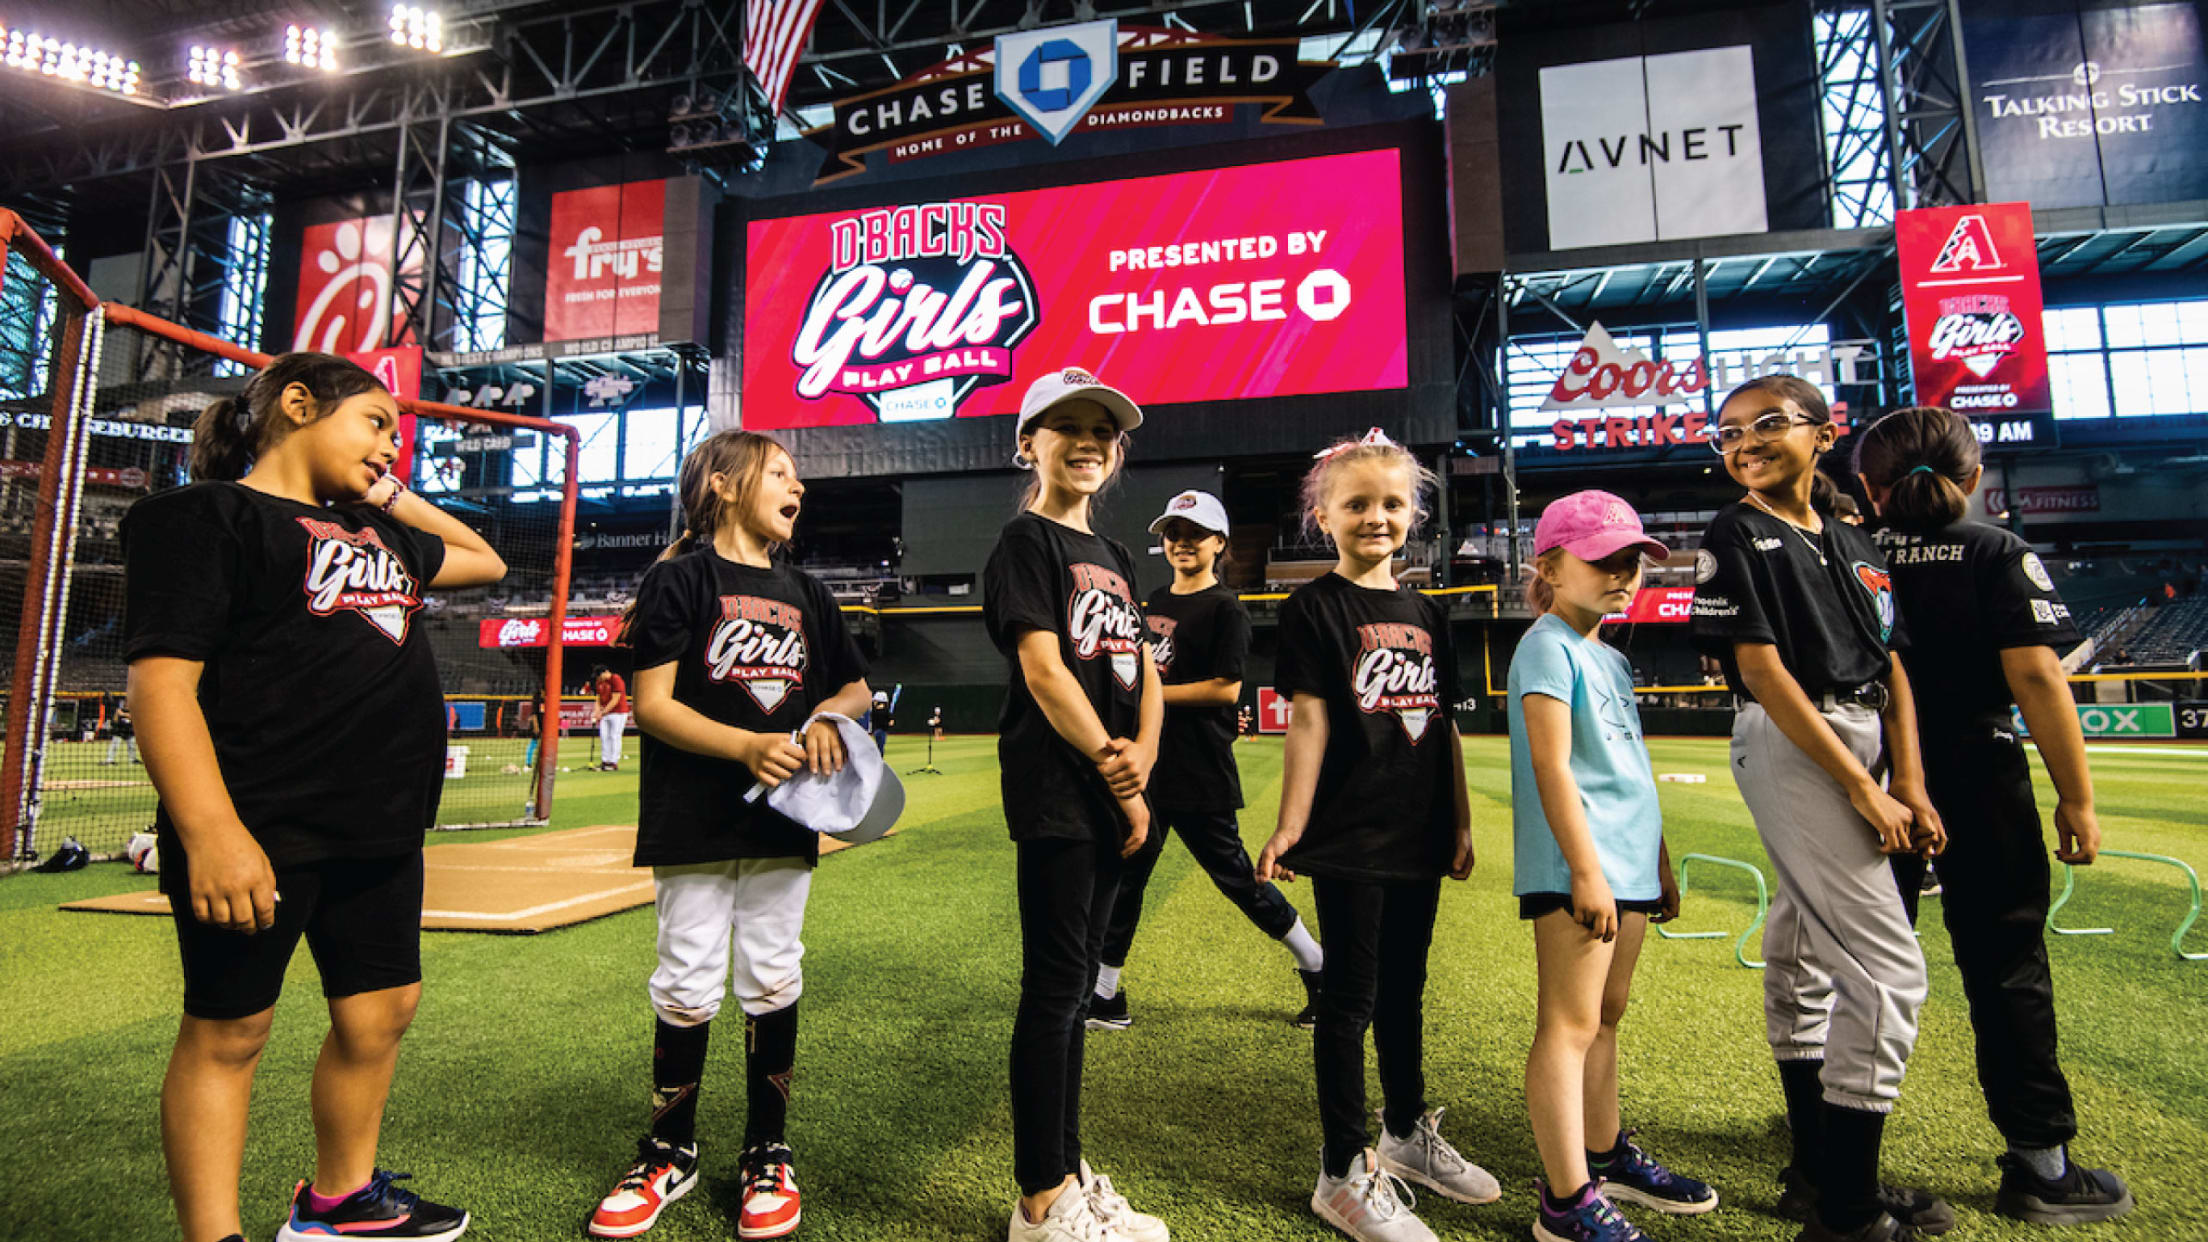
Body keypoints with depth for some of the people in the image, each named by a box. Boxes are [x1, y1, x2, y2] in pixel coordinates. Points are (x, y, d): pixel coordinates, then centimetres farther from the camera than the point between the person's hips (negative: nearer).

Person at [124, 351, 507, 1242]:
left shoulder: (373, 531, 18)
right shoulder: (204, 514, -5)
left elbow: (485, 561, 34)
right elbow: (162, 678, -15)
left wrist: (395, 497, 20)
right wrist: (210, 831, -24)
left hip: (379, 831, 8)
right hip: (261, 833, -8)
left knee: (382, 1011, 15)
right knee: (227, 1031, 5)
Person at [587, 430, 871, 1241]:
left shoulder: (805, 593, 11)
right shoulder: (681, 578, -4)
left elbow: (854, 686, 18)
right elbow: (652, 704, -10)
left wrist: (827, 715, -5)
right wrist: (746, 746, -23)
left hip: (782, 819, 4)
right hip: (693, 822, -4)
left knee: (773, 982, 10)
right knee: (687, 987, 7)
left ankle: (767, 1154, 26)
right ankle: (671, 1152, 29)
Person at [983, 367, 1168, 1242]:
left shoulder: (1113, 557, 18)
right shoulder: (1025, 541, -4)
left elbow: (1146, 673, 13)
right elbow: (1044, 670, -14)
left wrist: (1141, 760, -5)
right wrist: (1115, 773, -11)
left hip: (1111, 796, 8)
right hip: (1054, 792, -7)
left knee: (1074, 984, 14)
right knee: (1055, 987, -1)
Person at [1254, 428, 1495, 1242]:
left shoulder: (1425, 615, 10)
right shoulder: (1315, 608, -7)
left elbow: (1444, 727, 13)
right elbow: (1309, 720, -12)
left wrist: (1460, 824, 13)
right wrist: (1289, 830, -15)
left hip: (1417, 838, 6)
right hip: (1349, 838, -6)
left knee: (1404, 991, 20)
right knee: (1350, 998, 4)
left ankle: (1409, 1132, 40)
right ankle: (1346, 1173, 19)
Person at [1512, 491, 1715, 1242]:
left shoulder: (1609, 657, 18)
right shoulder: (1548, 647, -10)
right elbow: (1552, 767, -17)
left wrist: (1659, 863, 23)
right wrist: (1587, 870, -20)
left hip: (1627, 870, 9)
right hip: (1577, 872, -9)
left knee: (1605, 1018, 19)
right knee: (1569, 1026, -4)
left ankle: (1609, 1159, 34)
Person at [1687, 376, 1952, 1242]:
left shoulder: (1852, 543, 15)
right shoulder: (1736, 536, -6)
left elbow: (1891, 667, 11)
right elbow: (1765, 672, -13)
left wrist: (1909, 785, 1)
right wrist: (1861, 786, -14)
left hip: (1862, 747, 7)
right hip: (1790, 749, -7)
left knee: (1809, 956, 13)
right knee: (1888, 967, -9)